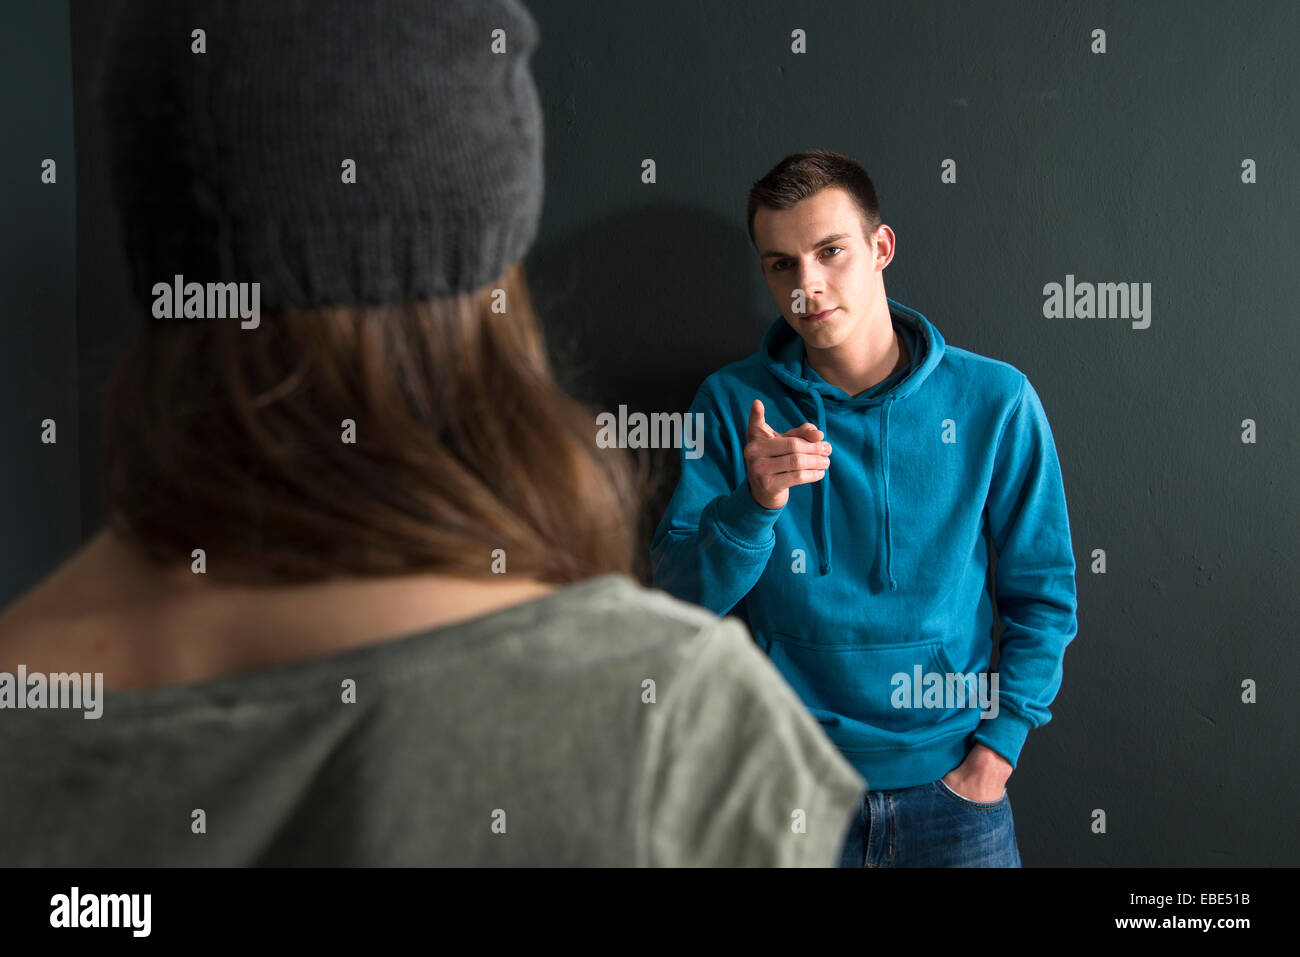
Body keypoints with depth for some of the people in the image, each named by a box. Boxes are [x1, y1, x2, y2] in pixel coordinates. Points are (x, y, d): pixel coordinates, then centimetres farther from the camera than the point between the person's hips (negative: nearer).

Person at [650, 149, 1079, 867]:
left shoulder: (992, 400, -4)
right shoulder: (733, 404, -4)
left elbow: (1044, 597, 2)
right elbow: (679, 601, -8)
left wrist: (996, 750, -6)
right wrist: (754, 504, -24)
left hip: (948, 783, 0)